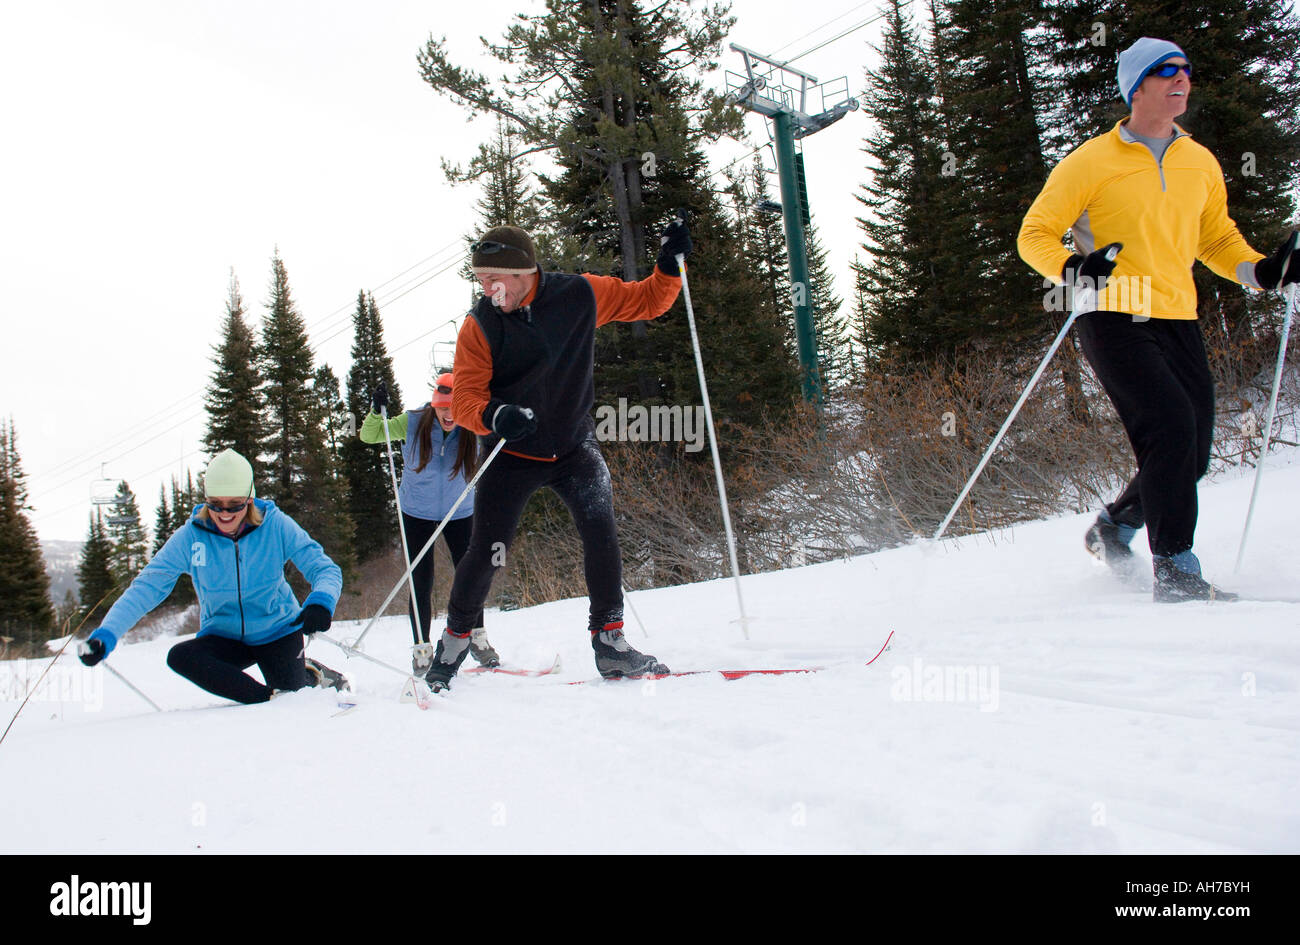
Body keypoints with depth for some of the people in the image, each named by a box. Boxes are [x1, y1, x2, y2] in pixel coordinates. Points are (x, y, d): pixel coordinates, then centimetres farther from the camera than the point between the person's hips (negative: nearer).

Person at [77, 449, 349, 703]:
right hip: (223, 636, 2)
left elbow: (326, 569, -15)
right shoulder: (191, 536, -12)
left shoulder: (275, 525, -15)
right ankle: (271, 697, -25)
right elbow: (146, 587, -11)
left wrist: (320, 603, -39)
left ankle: (312, 675, 16)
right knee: (180, 657, -28)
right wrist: (105, 635, -25)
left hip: (277, 630, -2)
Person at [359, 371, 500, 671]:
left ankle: (477, 638, 20)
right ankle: (422, 648, 16)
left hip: (459, 512, 1)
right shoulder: (413, 423, -17)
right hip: (417, 513, -1)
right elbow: (369, 436, -7)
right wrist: (376, 411, -24)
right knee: (421, 584, 0)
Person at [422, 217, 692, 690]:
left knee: (602, 532, -14)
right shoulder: (480, 324, -11)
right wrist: (495, 415, -34)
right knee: (486, 551, -4)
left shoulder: (580, 295, -8)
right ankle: (453, 643, 18)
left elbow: (648, 301, 5)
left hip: (574, 444, 1)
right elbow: (464, 399, -14)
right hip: (512, 453, -1)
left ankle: (609, 641, -1)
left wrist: (670, 263, -10)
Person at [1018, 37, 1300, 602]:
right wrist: (1072, 270, -22)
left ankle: (1113, 528, 32)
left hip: (1178, 322, 6)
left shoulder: (1201, 163, 15)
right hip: (1114, 320, -6)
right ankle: (1175, 573, -11)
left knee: (1191, 457, 5)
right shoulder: (1092, 162, -3)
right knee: (1171, 429, -21)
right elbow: (1035, 234, -2)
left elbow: (1218, 239, 24)